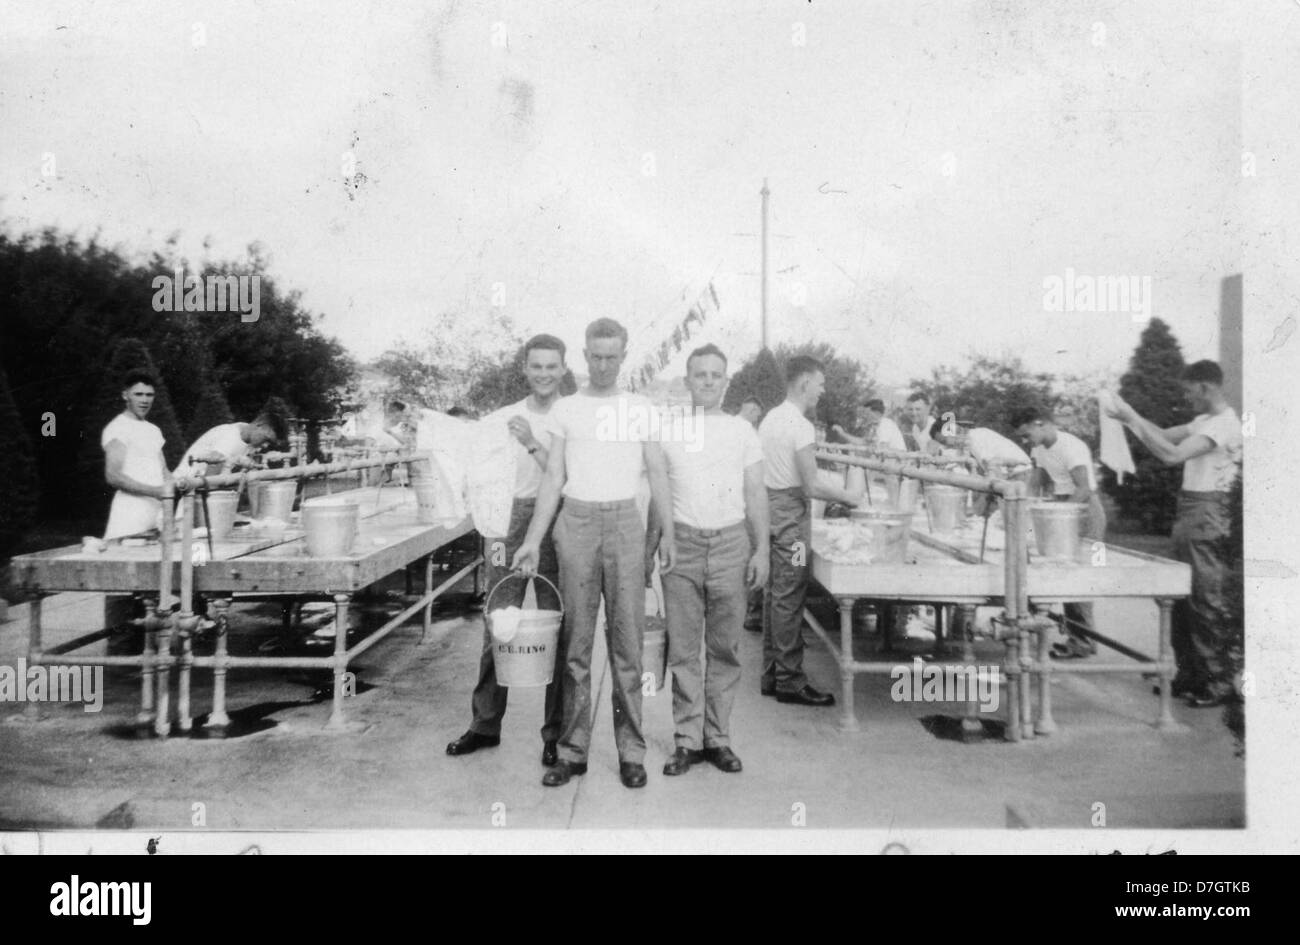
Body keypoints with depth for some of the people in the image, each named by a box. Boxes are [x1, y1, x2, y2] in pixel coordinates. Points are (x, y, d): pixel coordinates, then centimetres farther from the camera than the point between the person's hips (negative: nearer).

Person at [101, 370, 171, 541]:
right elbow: (113, 476, -12)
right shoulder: (117, 428, -4)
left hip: (158, 509, 7)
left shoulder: (154, 430, 21)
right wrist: (154, 491, -18)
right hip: (131, 510, -7)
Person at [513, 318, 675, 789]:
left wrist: (668, 532, 2)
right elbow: (553, 478, 5)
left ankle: (631, 751, 9)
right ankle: (573, 750, 12)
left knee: (627, 639, 1)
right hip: (577, 522, 0)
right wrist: (533, 539, -2)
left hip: (625, 523, 0)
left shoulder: (641, 409, 10)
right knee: (576, 640, 3)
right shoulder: (565, 409, 8)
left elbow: (657, 472, 10)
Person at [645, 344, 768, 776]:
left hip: (731, 543, 1)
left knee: (725, 648, 5)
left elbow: (756, 495, 7)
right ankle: (687, 739, 10)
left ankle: (718, 737, 15)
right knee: (683, 650, 1)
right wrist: (648, 551, 7)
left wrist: (761, 550, -1)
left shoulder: (742, 430, 9)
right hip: (682, 543, 0)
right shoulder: (667, 430, 8)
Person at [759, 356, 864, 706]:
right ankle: (789, 681, 4)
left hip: (771, 508, 9)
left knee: (775, 594, 14)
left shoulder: (770, 418, 12)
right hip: (790, 515, -9)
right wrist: (848, 497, -4)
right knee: (789, 599, -3)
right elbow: (812, 486, -17)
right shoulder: (800, 426, -16)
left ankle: (771, 676, 22)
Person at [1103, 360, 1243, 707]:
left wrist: (1132, 418, -21)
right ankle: (1190, 674, 21)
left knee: (1207, 600, -5)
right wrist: (1129, 416, 2)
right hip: (1188, 513, 10)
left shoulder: (1224, 424, -15)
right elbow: (1165, 436, 17)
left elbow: (1172, 455, -24)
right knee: (1184, 598, 12)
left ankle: (1218, 682, 4)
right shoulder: (1204, 421, 15)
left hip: (1207, 515, -10)